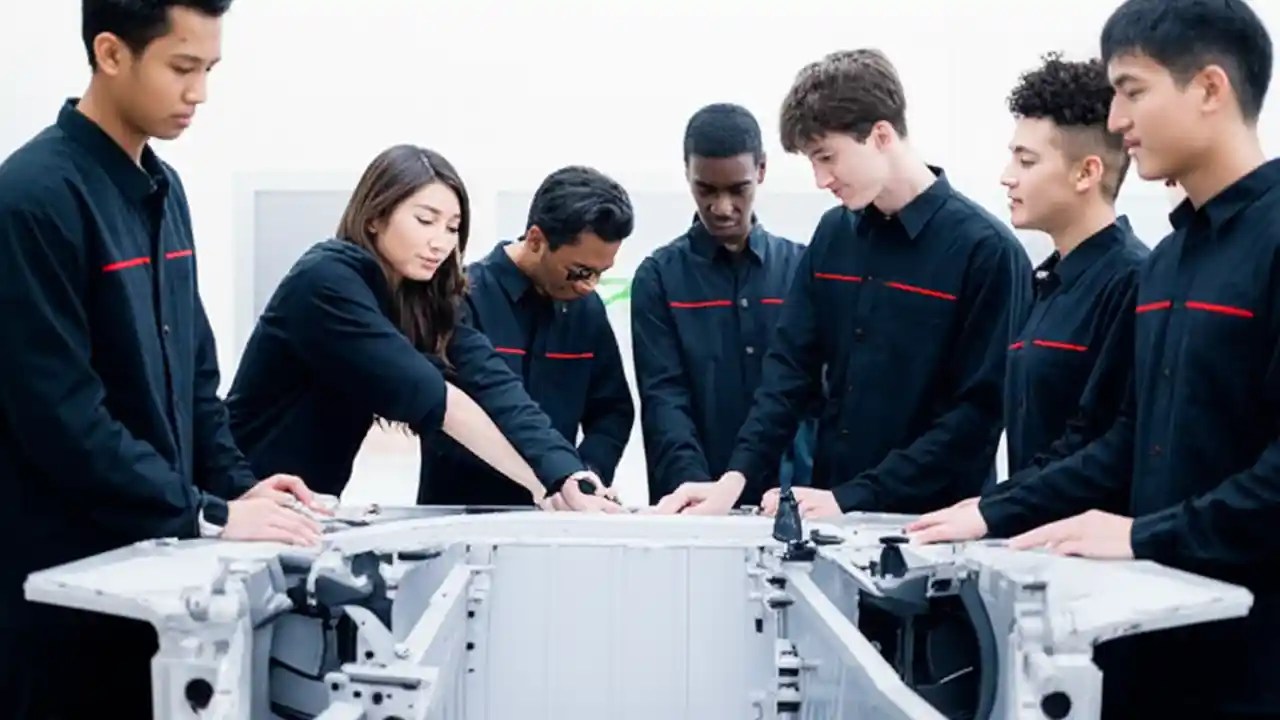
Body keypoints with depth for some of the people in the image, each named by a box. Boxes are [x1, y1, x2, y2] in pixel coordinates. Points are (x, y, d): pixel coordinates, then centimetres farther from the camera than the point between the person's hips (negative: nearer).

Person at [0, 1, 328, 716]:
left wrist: (235, 482, 3)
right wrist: (206, 515, -20)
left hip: (152, 555, 8)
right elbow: (60, 412, -21)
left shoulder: (162, 188, 10)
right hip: (64, 574, -8)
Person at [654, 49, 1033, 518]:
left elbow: (978, 411, -14)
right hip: (829, 514, 5)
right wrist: (737, 476, -8)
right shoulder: (833, 234, 8)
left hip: (927, 522, -5)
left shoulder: (986, 250, -11)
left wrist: (852, 500, -17)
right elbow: (792, 364, 7)